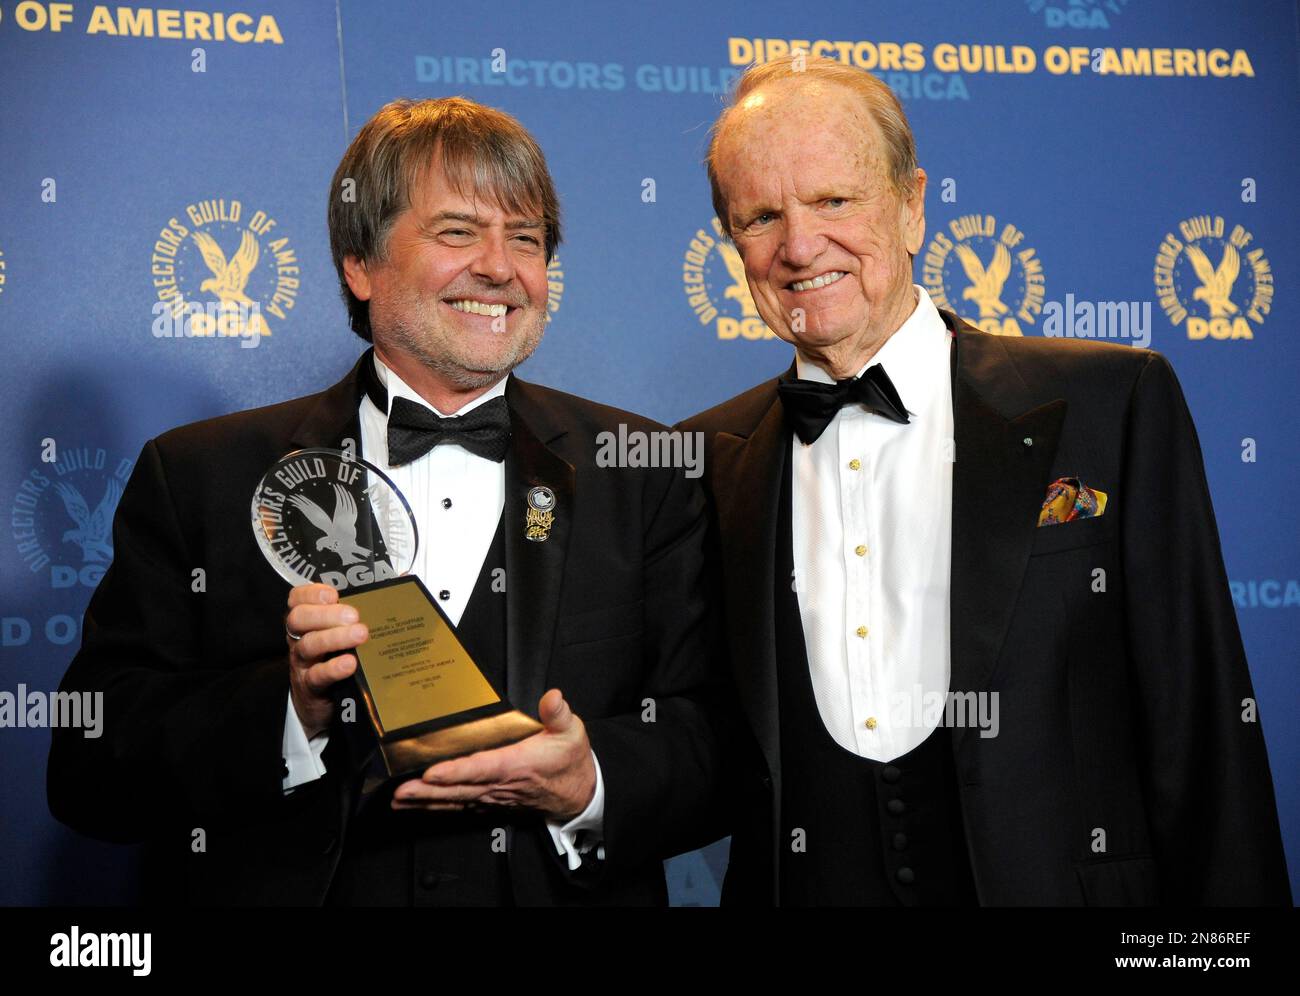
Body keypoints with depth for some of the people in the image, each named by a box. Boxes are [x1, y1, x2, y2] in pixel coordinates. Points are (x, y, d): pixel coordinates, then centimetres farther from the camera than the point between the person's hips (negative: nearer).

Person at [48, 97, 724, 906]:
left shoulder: (645, 474, 5)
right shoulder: (199, 476, 3)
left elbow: (717, 743, 2)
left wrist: (590, 786, -16)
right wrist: (292, 715, -16)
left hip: (564, 887, 1)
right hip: (291, 886, 0)